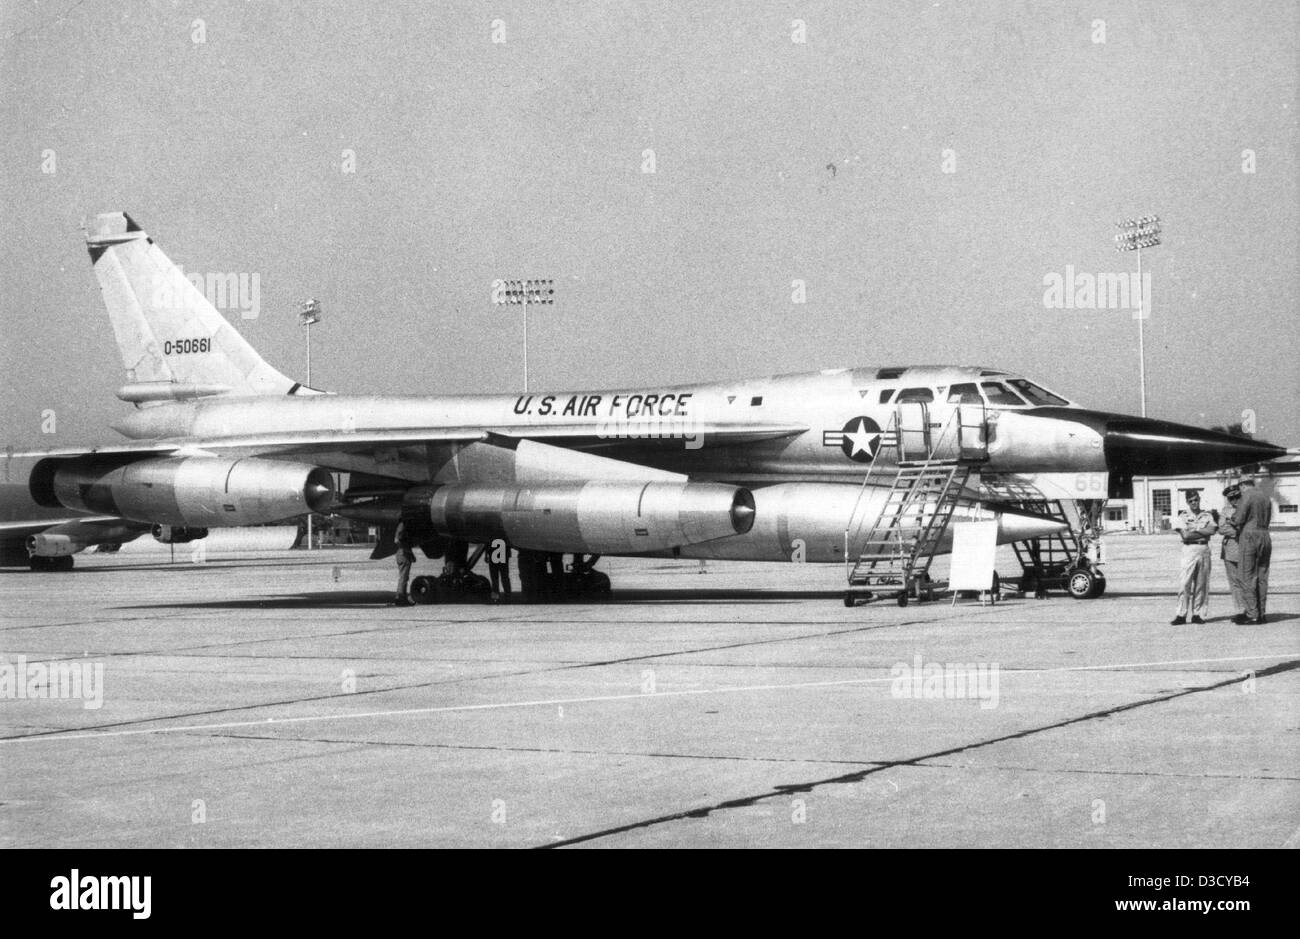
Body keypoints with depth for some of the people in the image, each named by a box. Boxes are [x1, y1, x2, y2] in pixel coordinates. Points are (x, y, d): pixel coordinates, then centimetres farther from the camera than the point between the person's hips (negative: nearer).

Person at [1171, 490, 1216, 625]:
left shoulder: (1207, 516, 12)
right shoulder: (1183, 516, 6)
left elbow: (1212, 530, -6)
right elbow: (1185, 535, -7)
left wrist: (1195, 531, -8)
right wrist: (1203, 533, -4)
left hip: (1204, 550, 2)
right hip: (1189, 550, -2)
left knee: (1202, 584, 3)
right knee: (1184, 583, -9)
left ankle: (1198, 614, 8)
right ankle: (1181, 615, -7)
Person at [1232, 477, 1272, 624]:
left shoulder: (1246, 497, -7)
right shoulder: (1265, 498, 14)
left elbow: (1239, 519, -12)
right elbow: (1267, 521, 16)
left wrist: (1233, 521, 11)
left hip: (1249, 536, -7)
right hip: (1265, 536, 7)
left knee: (1248, 577, -4)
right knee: (1262, 577, 8)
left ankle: (1252, 614, -8)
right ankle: (1261, 613, 8)